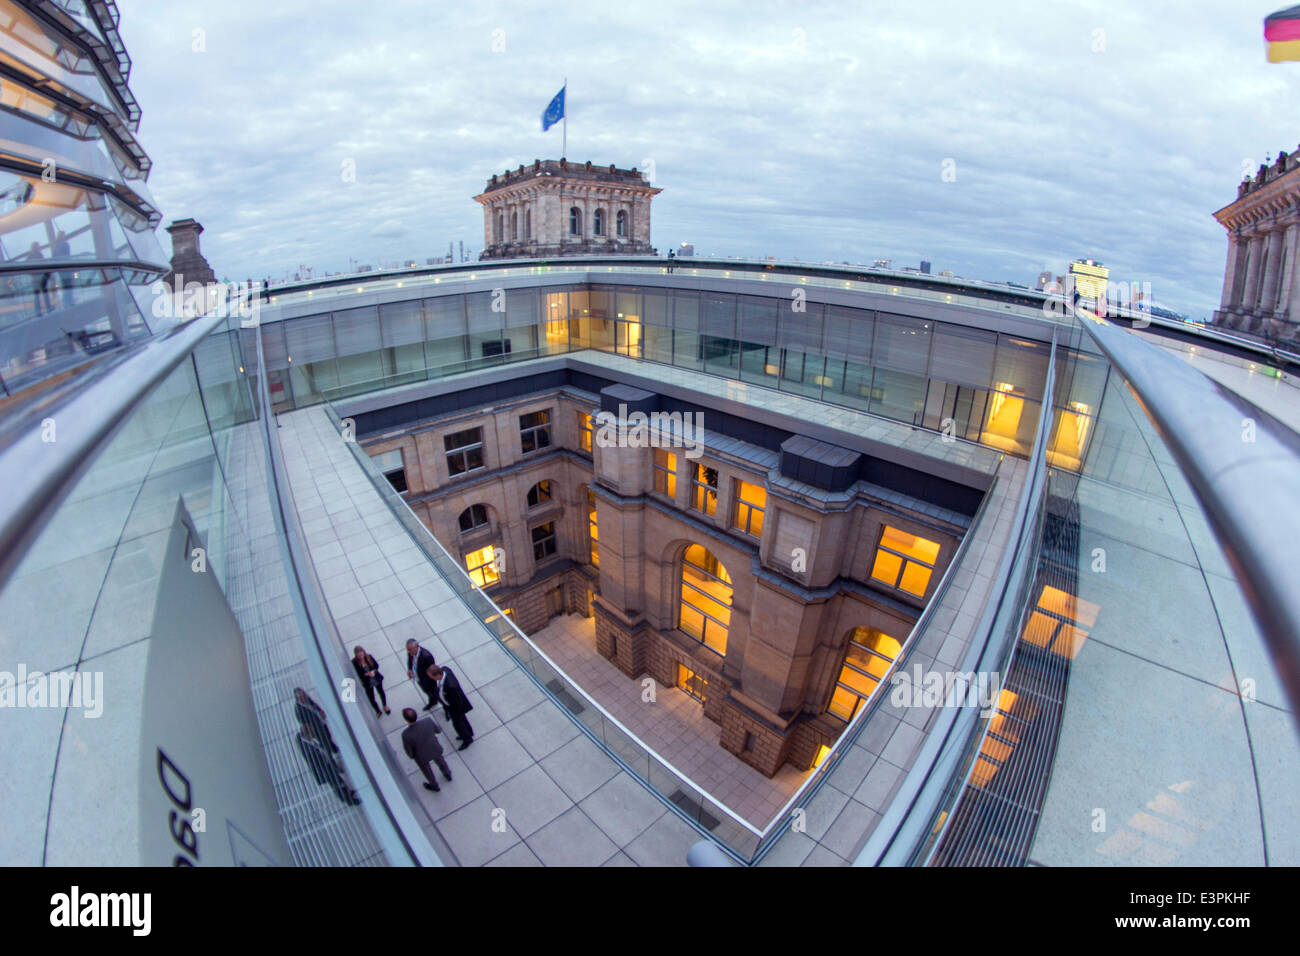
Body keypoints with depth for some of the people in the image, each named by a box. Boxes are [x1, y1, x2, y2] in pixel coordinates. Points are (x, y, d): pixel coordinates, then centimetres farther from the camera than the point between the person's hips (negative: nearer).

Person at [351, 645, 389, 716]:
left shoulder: (368, 657, -18)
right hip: (367, 683, -2)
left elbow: (376, 665, -8)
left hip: (377, 679, 2)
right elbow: (358, 674, -19)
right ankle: (378, 711, 43)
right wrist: (367, 674, -34)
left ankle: (385, 706, 54)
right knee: (371, 698, 12)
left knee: (381, 692, 24)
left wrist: (373, 671, -27)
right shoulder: (354, 662, -23)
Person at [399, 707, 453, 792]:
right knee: (440, 760, 35)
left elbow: (408, 751, -21)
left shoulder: (406, 734, -40)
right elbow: (438, 730, -12)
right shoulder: (428, 721, -33)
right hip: (435, 749, 2)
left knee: (426, 770, 31)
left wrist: (411, 756, 2)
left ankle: (434, 786, 59)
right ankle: (448, 775, 62)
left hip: (422, 757, -2)